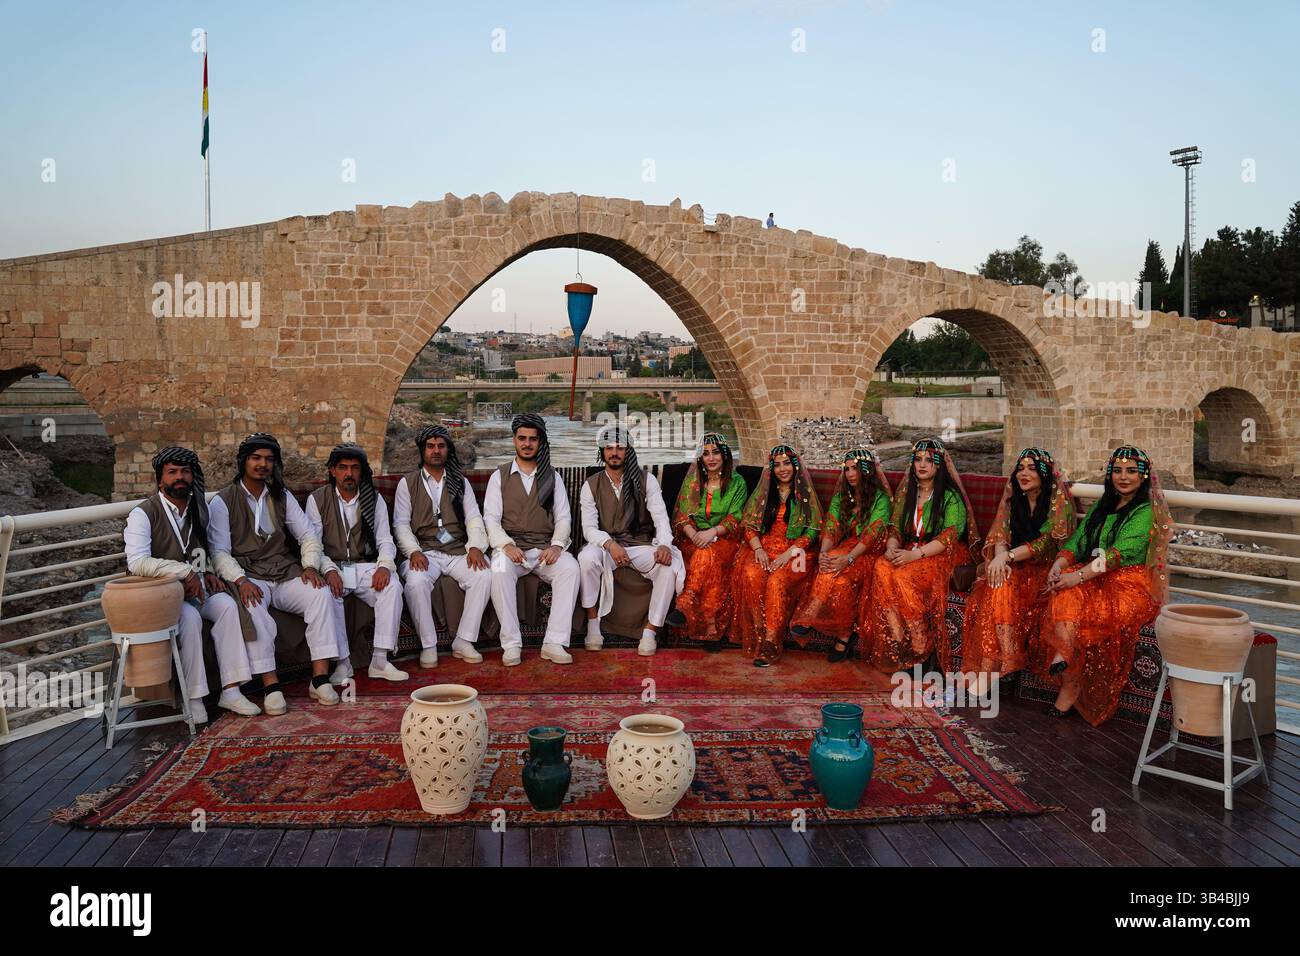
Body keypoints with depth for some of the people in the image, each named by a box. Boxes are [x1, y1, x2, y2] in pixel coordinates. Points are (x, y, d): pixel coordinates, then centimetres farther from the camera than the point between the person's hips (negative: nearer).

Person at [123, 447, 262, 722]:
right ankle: (193, 698, -26)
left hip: (193, 587, 6)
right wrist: (185, 572, -26)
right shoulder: (143, 513, -11)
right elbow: (137, 562, -25)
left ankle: (230, 690, -24)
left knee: (227, 605, -23)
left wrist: (206, 574, 6)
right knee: (190, 616, -34)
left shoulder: (198, 509, 11)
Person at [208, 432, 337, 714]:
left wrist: (310, 566, -7)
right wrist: (241, 580, -24)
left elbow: (308, 535, 13)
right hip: (249, 578, -3)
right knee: (253, 606, -37)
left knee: (321, 593, -25)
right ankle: (270, 685, -34)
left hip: (286, 574, 4)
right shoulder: (222, 501, 2)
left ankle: (320, 678, -26)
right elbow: (219, 552, -7)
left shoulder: (282, 497, 15)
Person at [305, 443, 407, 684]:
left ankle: (380, 661, -23)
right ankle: (343, 662, -24)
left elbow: (385, 540, 4)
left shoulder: (374, 500, 9)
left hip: (366, 567, 2)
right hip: (333, 567, -2)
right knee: (327, 593, -34)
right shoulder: (317, 499, 2)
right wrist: (329, 569, -22)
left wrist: (384, 565, -18)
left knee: (392, 587, -27)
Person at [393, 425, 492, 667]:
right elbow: (400, 524, 3)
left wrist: (475, 547, -10)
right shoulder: (407, 483, 10)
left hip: (458, 551, 2)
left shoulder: (460, 482, 16)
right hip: (425, 553, -2)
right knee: (416, 582, -34)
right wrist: (414, 551, -15)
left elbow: (474, 518, 9)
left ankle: (464, 642, -18)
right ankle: (428, 646, -19)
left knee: (484, 576, -27)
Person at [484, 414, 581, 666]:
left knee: (570, 567, -31)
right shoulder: (499, 476, 12)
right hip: (511, 548, -1)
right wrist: (506, 544, -17)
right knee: (499, 569, -36)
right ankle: (511, 644, -30)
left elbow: (563, 518, 9)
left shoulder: (553, 477, 16)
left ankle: (554, 642, -30)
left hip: (545, 549, 1)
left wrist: (557, 545, -11)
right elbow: (491, 517, 3)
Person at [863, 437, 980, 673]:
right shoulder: (906, 493, 16)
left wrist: (915, 555, -23)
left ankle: (921, 649, -24)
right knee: (882, 567, -27)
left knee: (905, 577, -33)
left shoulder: (951, 496, -2)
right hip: (909, 553, 5)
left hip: (942, 556, -5)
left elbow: (949, 537, -12)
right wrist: (891, 547, -10)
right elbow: (895, 529, 14)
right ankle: (897, 640, -28)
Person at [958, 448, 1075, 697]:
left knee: (1005, 589, -32)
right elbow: (1000, 535, 5)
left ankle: (993, 665, -35)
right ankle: (1008, 661, -37)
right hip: (1014, 567, 4)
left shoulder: (1058, 501, -2)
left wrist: (1008, 556, -24)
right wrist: (1001, 558, -19)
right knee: (998, 586, -29)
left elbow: (1048, 542, -14)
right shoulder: (1013, 500, 14)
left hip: (1045, 568, -4)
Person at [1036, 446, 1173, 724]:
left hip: (1129, 584, -5)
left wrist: (1079, 576, -28)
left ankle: (1070, 684, -26)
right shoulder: (1101, 507, 20)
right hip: (1095, 578, 5)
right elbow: (1077, 541, 11)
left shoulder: (1145, 512, -3)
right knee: (1066, 594, -29)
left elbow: (1121, 552, -17)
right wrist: (1060, 563, -12)